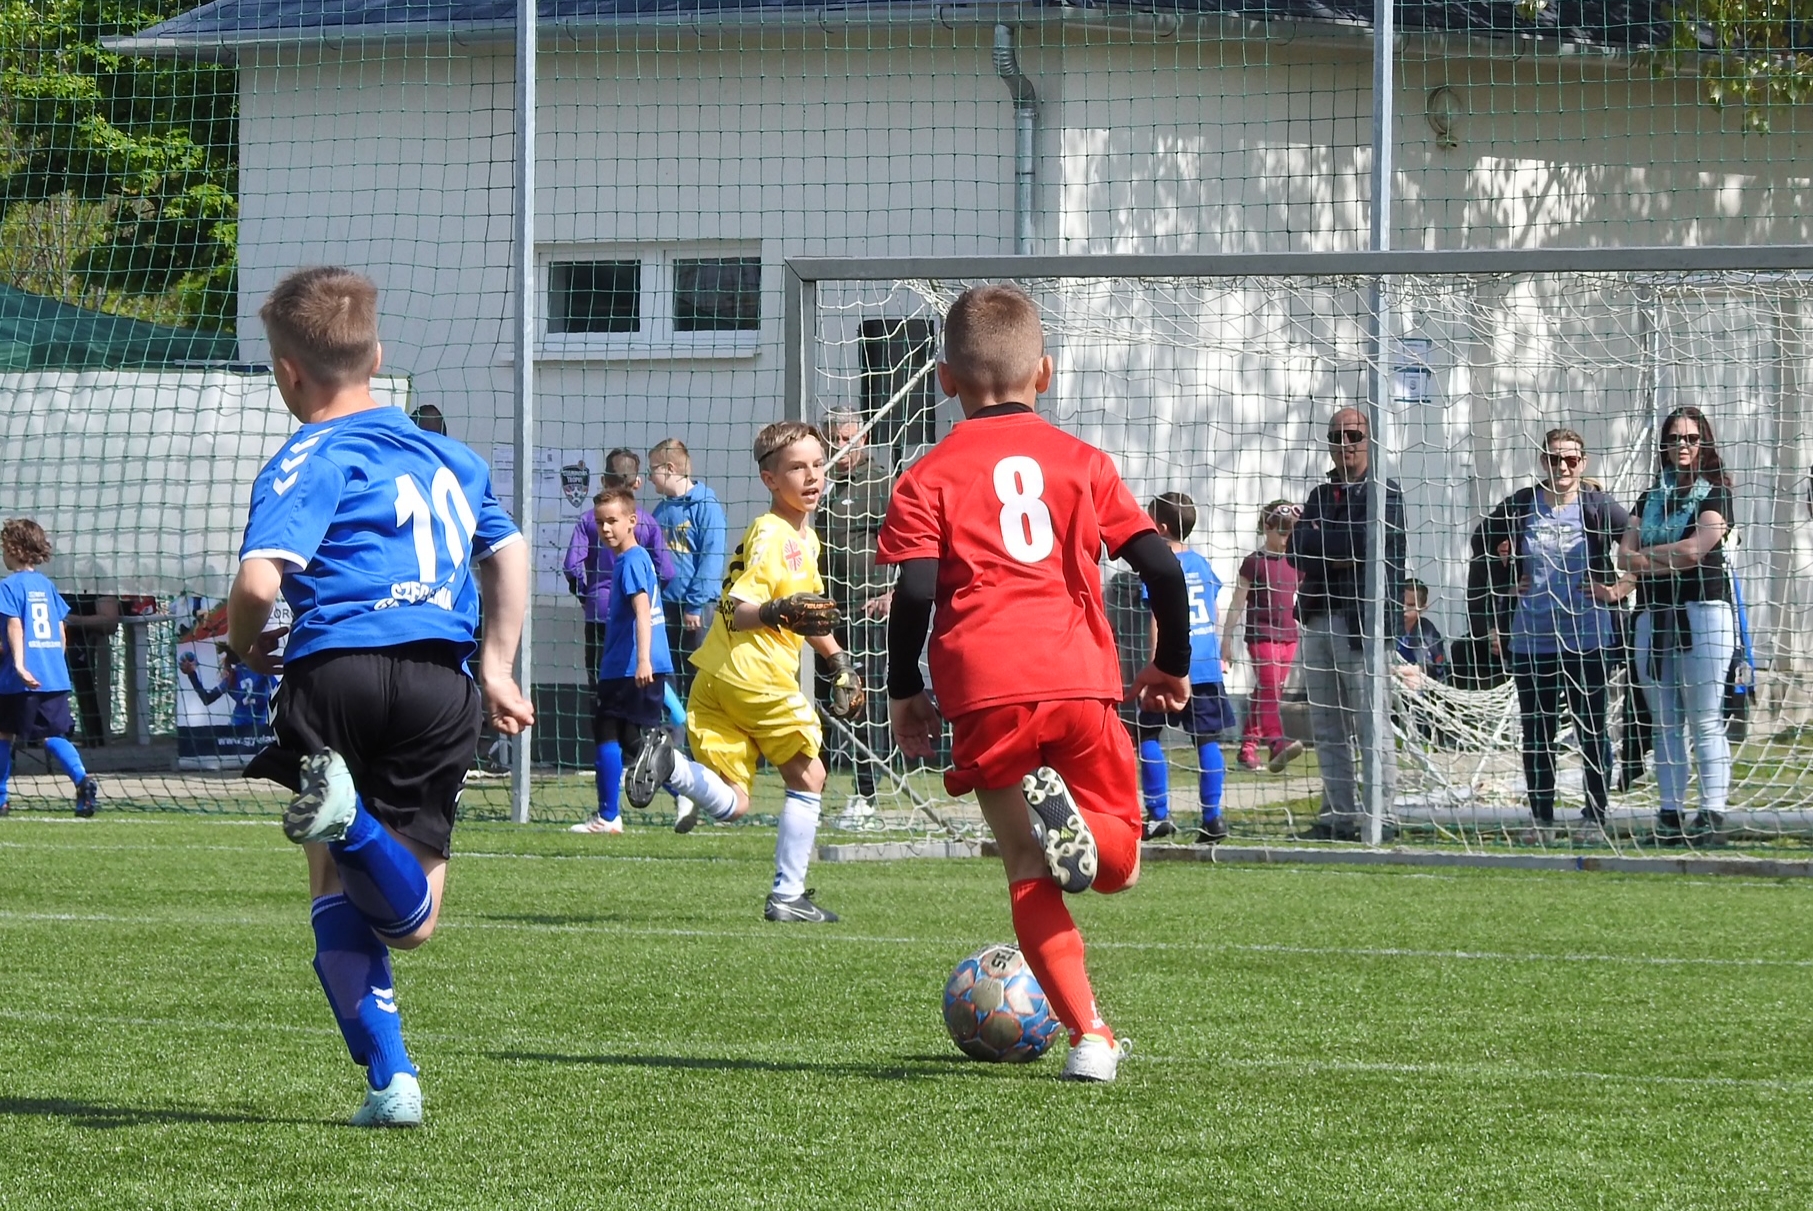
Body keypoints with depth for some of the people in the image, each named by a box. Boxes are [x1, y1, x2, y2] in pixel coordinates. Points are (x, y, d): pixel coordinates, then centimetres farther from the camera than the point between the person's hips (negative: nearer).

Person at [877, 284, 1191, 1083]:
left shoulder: (933, 475, 9)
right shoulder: (1081, 461, 15)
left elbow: (916, 589, -4)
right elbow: (1161, 567, 9)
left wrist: (903, 692, 8)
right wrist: (1172, 665, 22)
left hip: (985, 687, -1)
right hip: (1081, 679, 1)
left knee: (1029, 874, 8)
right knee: (1118, 863, 13)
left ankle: (1090, 1034, -6)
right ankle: (1077, 825, -24)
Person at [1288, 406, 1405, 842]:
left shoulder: (1384, 493, 1)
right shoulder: (1321, 495, 21)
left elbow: (1367, 542, -16)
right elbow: (1294, 549, 7)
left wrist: (1319, 539, -3)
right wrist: (1340, 555, -8)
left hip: (1361, 622, -7)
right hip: (1317, 619, 7)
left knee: (1370, 726, -10)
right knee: (1327, 730, 9)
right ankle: (1340, 814, 13)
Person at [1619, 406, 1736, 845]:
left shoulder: (1715, 494, 2)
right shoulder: (1650, 498, 18)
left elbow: (1695, 548, -12)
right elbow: (1626, 556, 7)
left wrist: (1647, 556, 1)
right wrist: (1672, 559, -7)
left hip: (1702, 610, -5)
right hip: (1653, 612, 5)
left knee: (1705, 721, -9)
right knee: (1665, 722, 5)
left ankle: (1713, 811, -11)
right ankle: (1670, 812, 6)